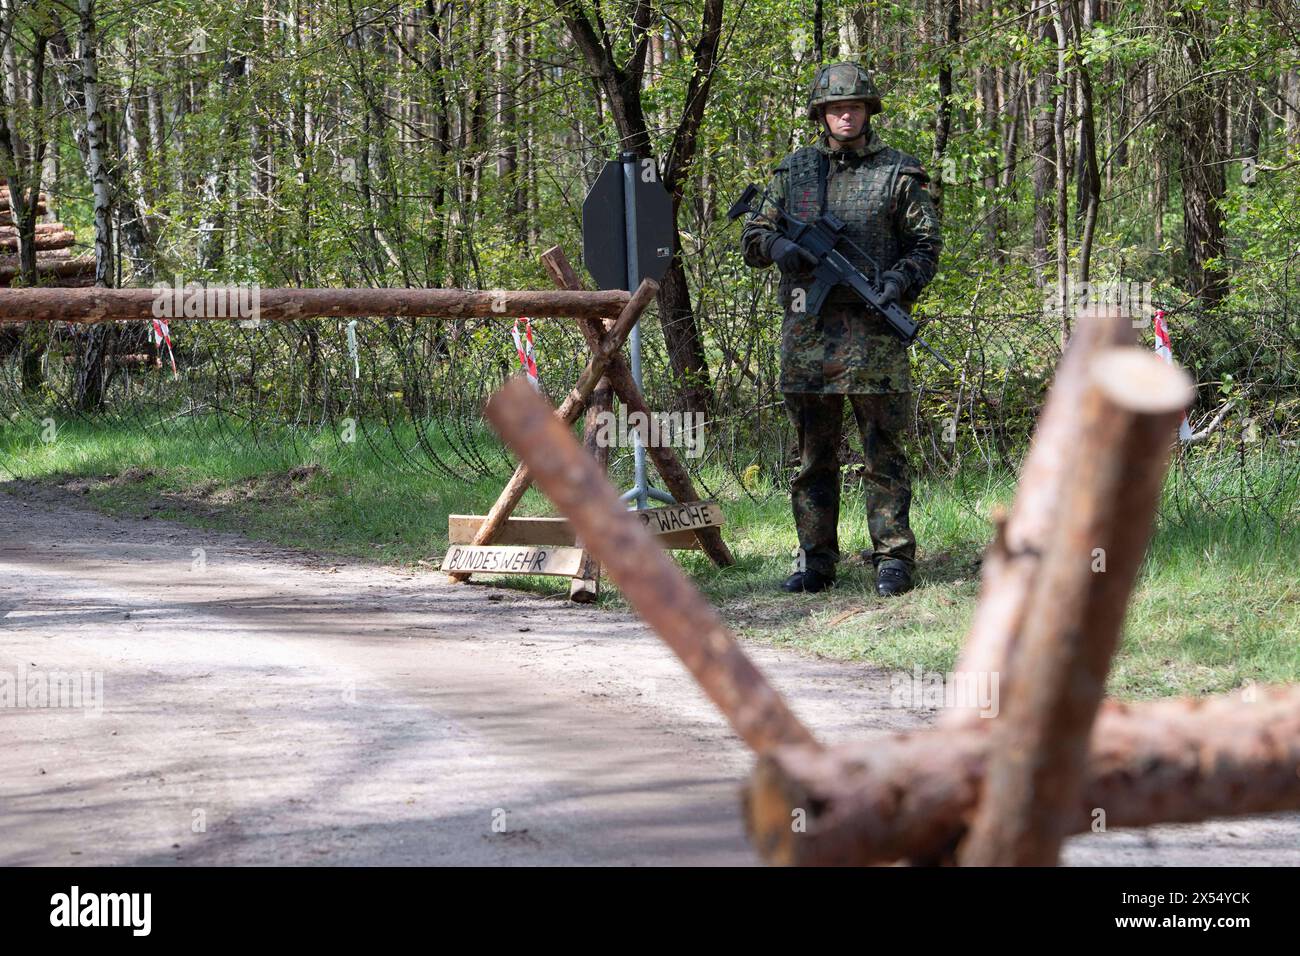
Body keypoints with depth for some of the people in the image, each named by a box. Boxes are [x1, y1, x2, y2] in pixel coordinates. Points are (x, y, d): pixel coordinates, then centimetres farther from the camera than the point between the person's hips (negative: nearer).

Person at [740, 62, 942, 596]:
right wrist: (779, 245, -7)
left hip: (873, 329, -3)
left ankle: (893, 561, 1)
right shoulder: (793, 172, 14)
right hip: (806, 330, 3)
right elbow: (751, 240, 16)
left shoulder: (898, 173, 6)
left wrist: (900, 278, -15)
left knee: (883, 453, -3)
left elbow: (926, 245, 5)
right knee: (813, 456, 7)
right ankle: (815, 562, 13)